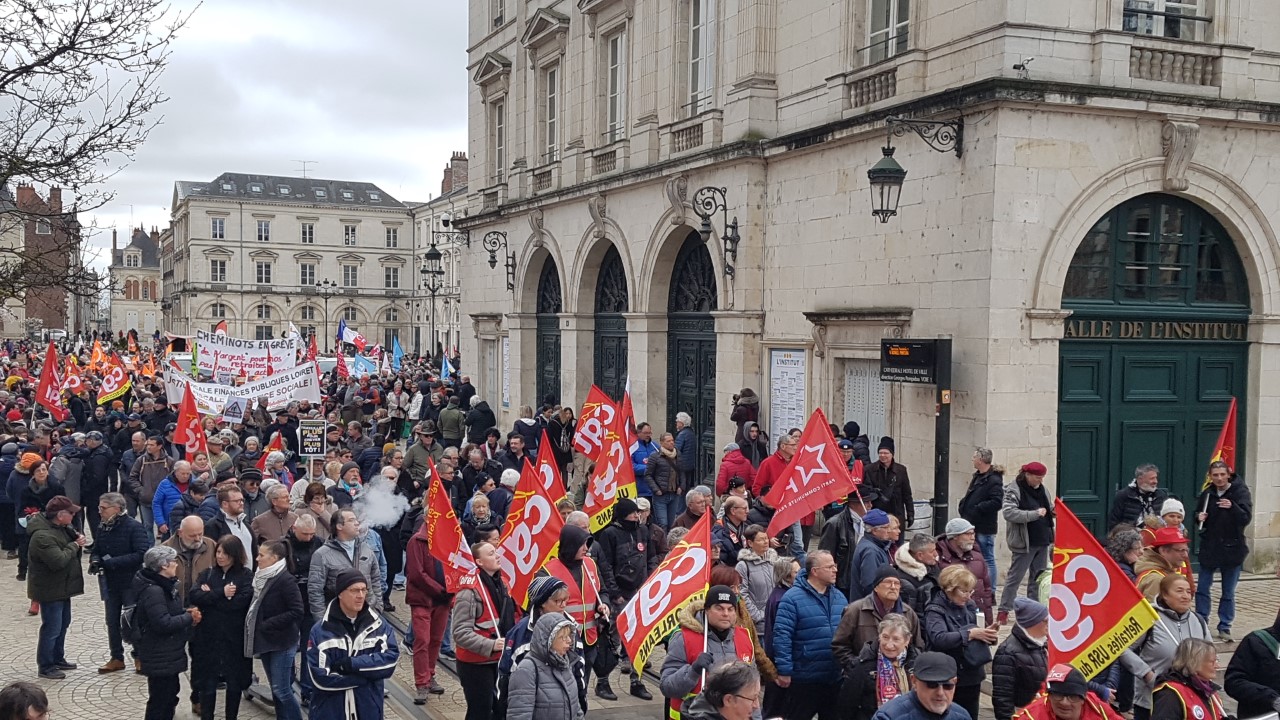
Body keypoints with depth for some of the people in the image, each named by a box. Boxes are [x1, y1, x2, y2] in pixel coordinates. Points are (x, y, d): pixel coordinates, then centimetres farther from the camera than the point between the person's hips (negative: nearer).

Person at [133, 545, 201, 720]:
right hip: (159, 657, -10)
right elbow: (163, 623, -28)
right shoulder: (153, 591, -23)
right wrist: (189, 617, -16)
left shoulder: (165, 585, 8)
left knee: (170, 695, 20)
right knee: (160, 700, -1)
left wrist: (187, 614, -2)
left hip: (168, 654, 10)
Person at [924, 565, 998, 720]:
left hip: (972, 678, 6)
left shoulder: (969, 606, 7)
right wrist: (970, 633, -25)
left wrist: (985, 634, -5)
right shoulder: (935, 610, -12)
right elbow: (939, 639, -29)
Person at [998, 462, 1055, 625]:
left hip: (1042, 541, 7)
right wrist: (1034, 514, -26)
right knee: (1015, 577, -3)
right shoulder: (1013, 490, -12)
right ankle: (1004, 610, 4)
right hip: (1025, 542, -7)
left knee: (1038, 577, 13)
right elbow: (1008, 513, -24)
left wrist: (1054, 511, -1)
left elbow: (1049, 509, 24)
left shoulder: (1042, 489, 11)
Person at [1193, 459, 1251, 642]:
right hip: (1209, 548, 3)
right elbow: (1198, 518, 13)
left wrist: (1232, 507, -35)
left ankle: (1224, 628, 16)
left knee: (1228, 593, 6)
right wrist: (1199, 518, -11)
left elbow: (1247, 518, -17)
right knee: (1202, 589, 5)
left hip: (1232, 549, -3)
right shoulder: (1207, 494, 1)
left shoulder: (1240, 491, -9)